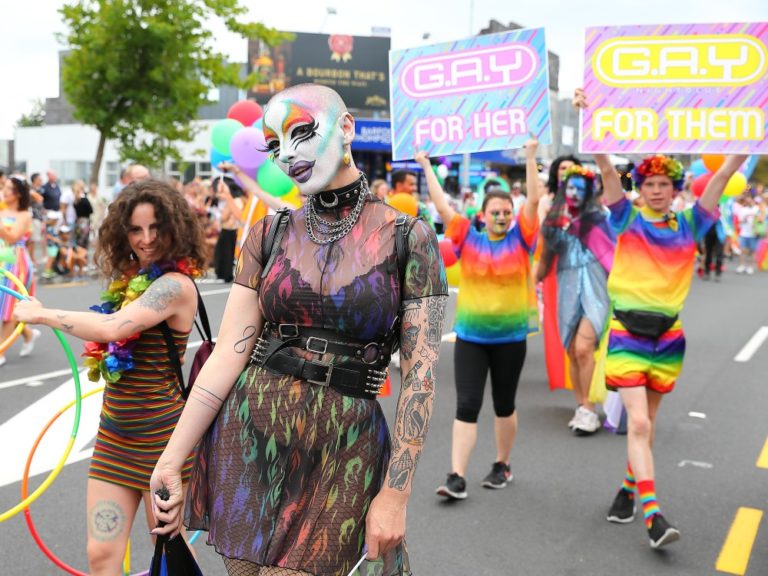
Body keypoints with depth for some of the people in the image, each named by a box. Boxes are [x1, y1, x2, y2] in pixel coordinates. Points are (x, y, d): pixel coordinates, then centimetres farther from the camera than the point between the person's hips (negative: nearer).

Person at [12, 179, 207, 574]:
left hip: (159, 435, -7)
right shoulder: (133, 279, 10)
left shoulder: (175, 285, -18)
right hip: (114, 433, 7)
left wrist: (40, 314, -20)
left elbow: (113, 327, -31)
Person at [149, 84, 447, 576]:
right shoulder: (270, 234, 3)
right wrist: (170, 461, -5)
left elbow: (421, 375, -7)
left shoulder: (408, 238, -5)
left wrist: (396, 493, -11)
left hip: (342, 451, -2)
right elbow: (229, 354, 0)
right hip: (247, 438, 3)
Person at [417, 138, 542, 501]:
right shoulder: (468, 239, 1)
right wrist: (427, 167, 4)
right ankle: (457, 477, -4)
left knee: (504, 405, 14)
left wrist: (531, 158, -10)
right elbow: (442, 206, 2)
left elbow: (533, 200, -7)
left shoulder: (520, 239, 0)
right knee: (466, 406, -4)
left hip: (510, 337, 0)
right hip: (470, 336, 0)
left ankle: (502, 466, 32)